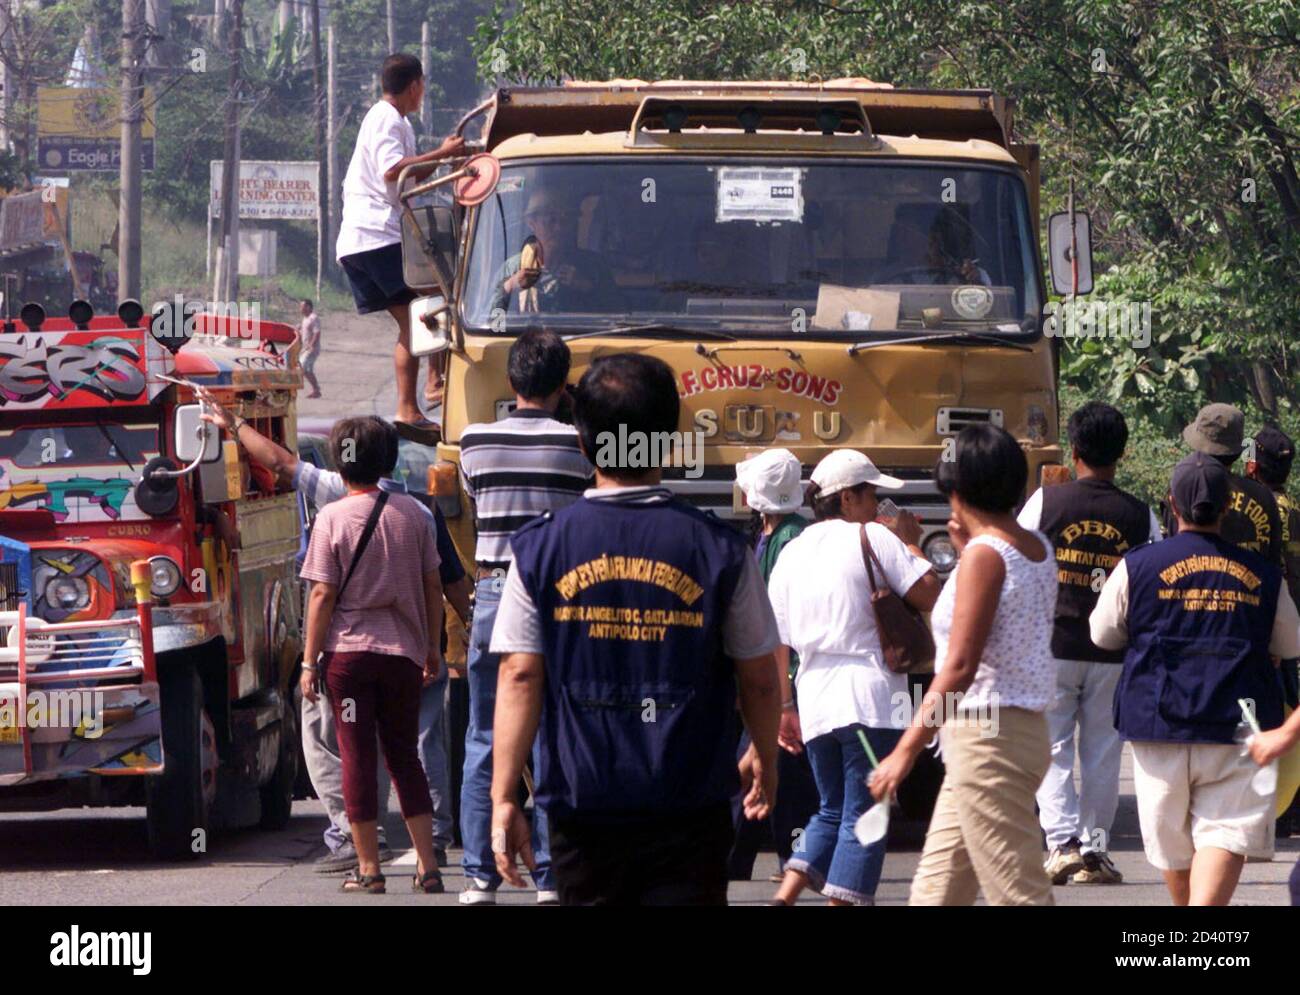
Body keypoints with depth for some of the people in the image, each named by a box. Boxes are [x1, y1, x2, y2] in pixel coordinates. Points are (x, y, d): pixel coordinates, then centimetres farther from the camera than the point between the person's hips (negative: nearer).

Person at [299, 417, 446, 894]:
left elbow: (322, 595, -8)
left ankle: (368, 868, 2)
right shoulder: (411, 512, 3)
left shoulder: (333, 517, -6)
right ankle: (427, 867, 6)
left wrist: (310, 660, -4)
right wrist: (432, 646, 18)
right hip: (403, 652, 3)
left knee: (356, 758, 3)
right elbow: (432, 586, 8)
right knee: (405, 757, 12)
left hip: (348, 650, -3)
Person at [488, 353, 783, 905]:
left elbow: (519, 678, -4)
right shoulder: (719, 549, -2)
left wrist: (503, 798, -1)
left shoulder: (539, 550, -1)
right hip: (689, 811, -1)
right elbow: (759, 678, 5)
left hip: (581, 803, 1)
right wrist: (766, 763, 22)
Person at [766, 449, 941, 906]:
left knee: (832, 811, 18)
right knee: (863, 817, -1)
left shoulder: (791, 554, 14)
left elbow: (778, 641, 14)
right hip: (869, 696, -6)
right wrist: (910, 545, 8)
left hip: (814, 699, 6)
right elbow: (929, 594, -8)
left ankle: (784, 898, 1)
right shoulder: (873, 538, -4)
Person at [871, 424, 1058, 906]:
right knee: (936, 888, 14)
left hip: (986, 735, -10)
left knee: (1018, 892, -7)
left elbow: (960, 667, -21)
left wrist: (906, 749, -20)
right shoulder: (1036, 547, 10)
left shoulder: (985, 555, -16)